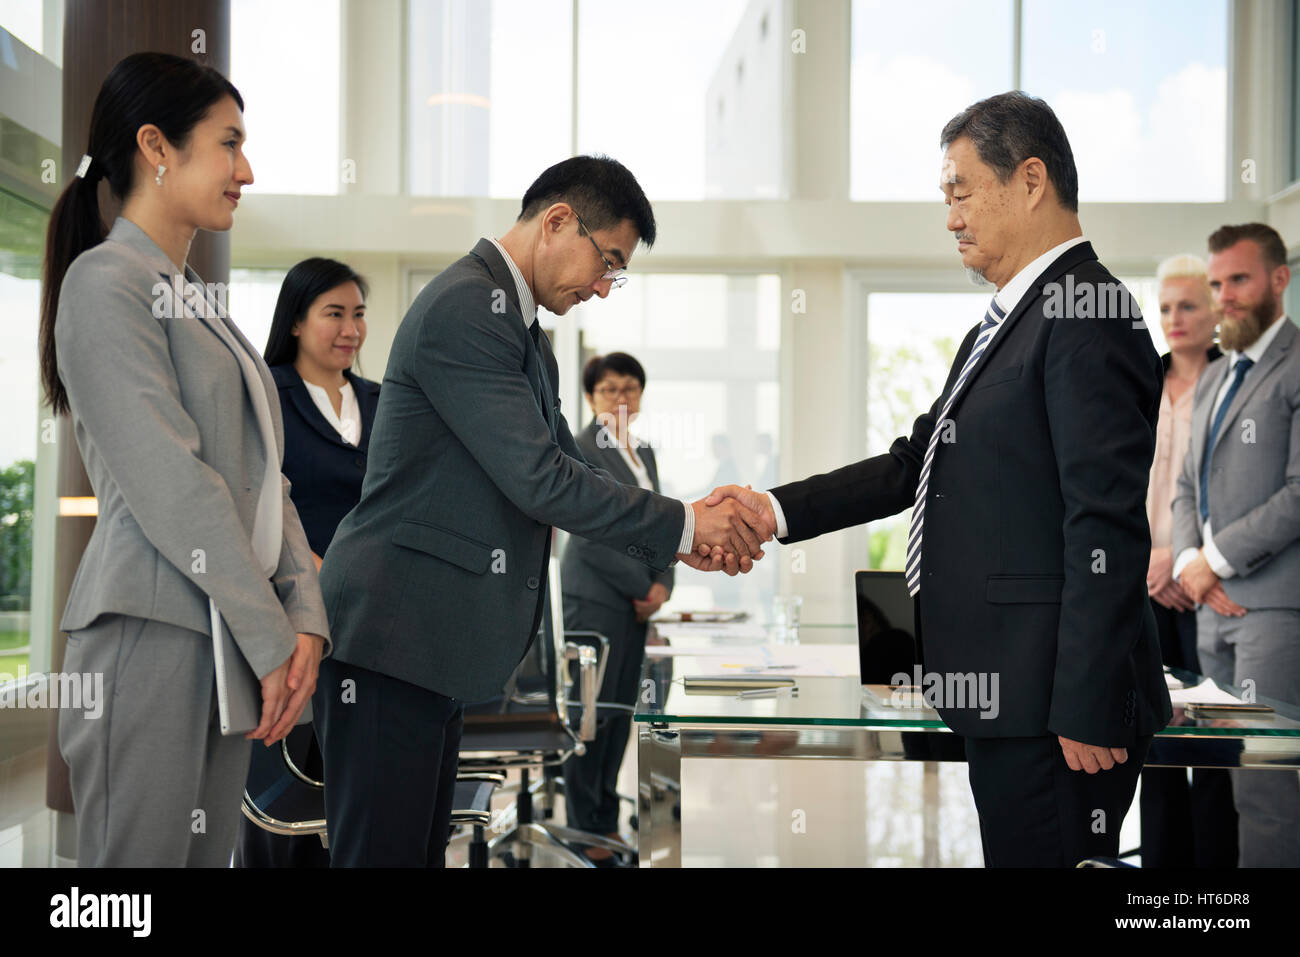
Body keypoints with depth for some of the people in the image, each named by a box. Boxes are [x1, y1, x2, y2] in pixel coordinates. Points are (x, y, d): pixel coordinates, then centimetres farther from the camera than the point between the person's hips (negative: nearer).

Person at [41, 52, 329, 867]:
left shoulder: (198, 299, 19)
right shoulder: (106, 282, -8)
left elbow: (264, 474, 12)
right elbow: (171, 485, -16)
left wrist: (305, 614, 0)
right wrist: (271, 639, -14)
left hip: (230, 638, 8)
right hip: (151, 637, -8)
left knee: (208, 852, 11)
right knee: (142, 853, -2)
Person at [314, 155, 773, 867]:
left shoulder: (519, 327, 18)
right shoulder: (464, 308, -15)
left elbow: (566, 468, 20)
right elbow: (538, 480, -20)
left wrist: (680, 540, 7)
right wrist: (679, 523, -10)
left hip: (438, 638, 10)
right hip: (393, 630, -10)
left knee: (421, 847, 12)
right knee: (381, 851, -6)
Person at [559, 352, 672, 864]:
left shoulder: (644, 451, 15)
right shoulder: (580, 448, -10)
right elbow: (590, 537, -15)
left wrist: (663, 584, -1)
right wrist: (643, 586, -12)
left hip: (638, 599, 8)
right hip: (596, 596, -8)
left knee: (621, 709, 11)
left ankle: (607, 819, 20)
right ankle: (583, 830, 6)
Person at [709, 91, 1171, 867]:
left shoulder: (1085, 320, -15)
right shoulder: (1012, 319, 18)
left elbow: (1110, 528, -21)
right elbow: (919, 465, 19)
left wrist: (1086, 712, -23)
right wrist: (776, 512, 10)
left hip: (1053, 705, -10)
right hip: (1006, 692, 10)